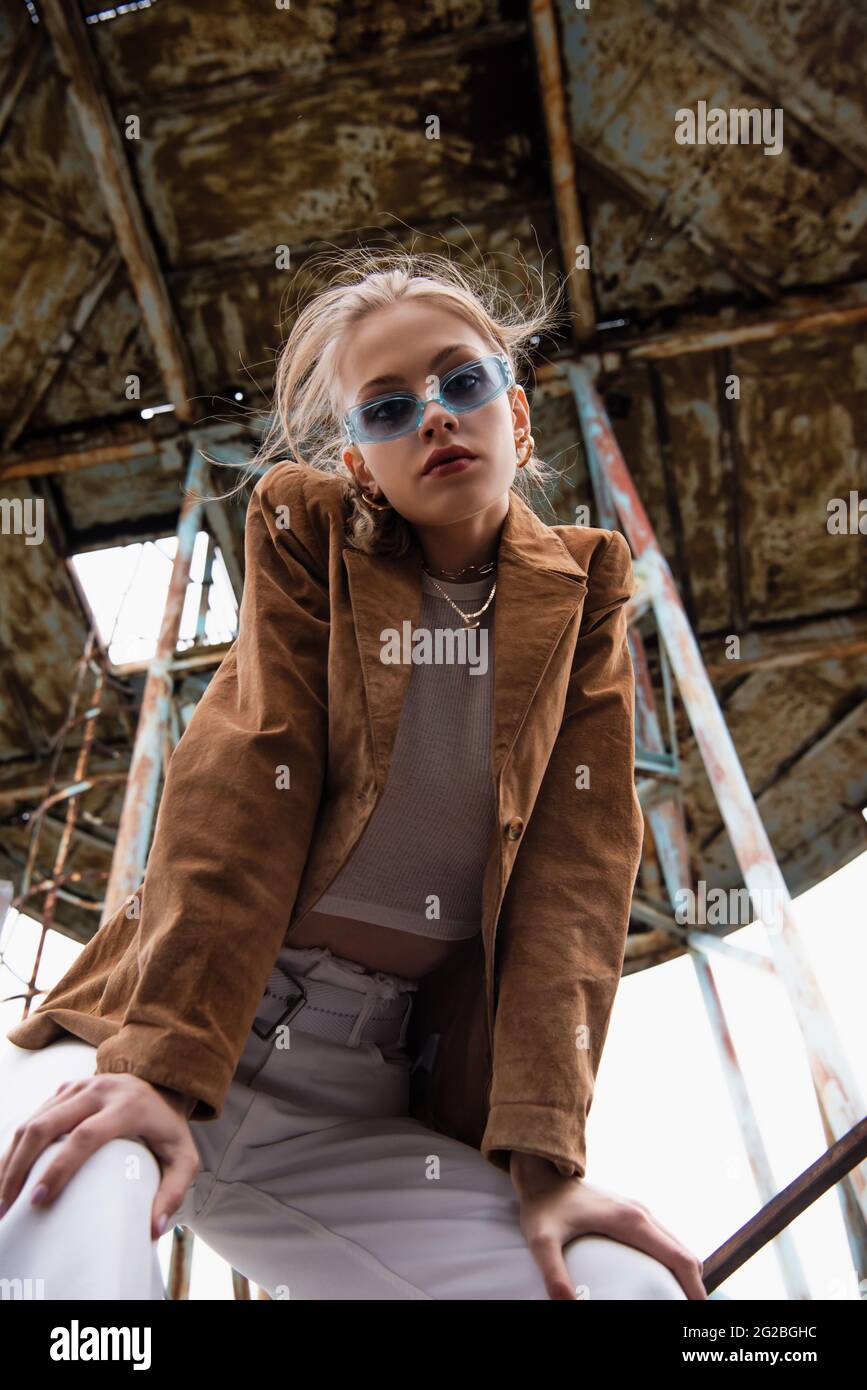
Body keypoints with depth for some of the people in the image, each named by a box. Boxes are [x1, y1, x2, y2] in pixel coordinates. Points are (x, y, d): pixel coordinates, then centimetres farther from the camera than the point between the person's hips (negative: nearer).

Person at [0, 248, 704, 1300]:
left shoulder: (580, 591, 8)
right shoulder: (307, 529, 4)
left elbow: (575, 859, -2)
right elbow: (246, 783, -8)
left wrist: (543, 1154, -12)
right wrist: (165, 1060, -19)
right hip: (163, 1033, -3)